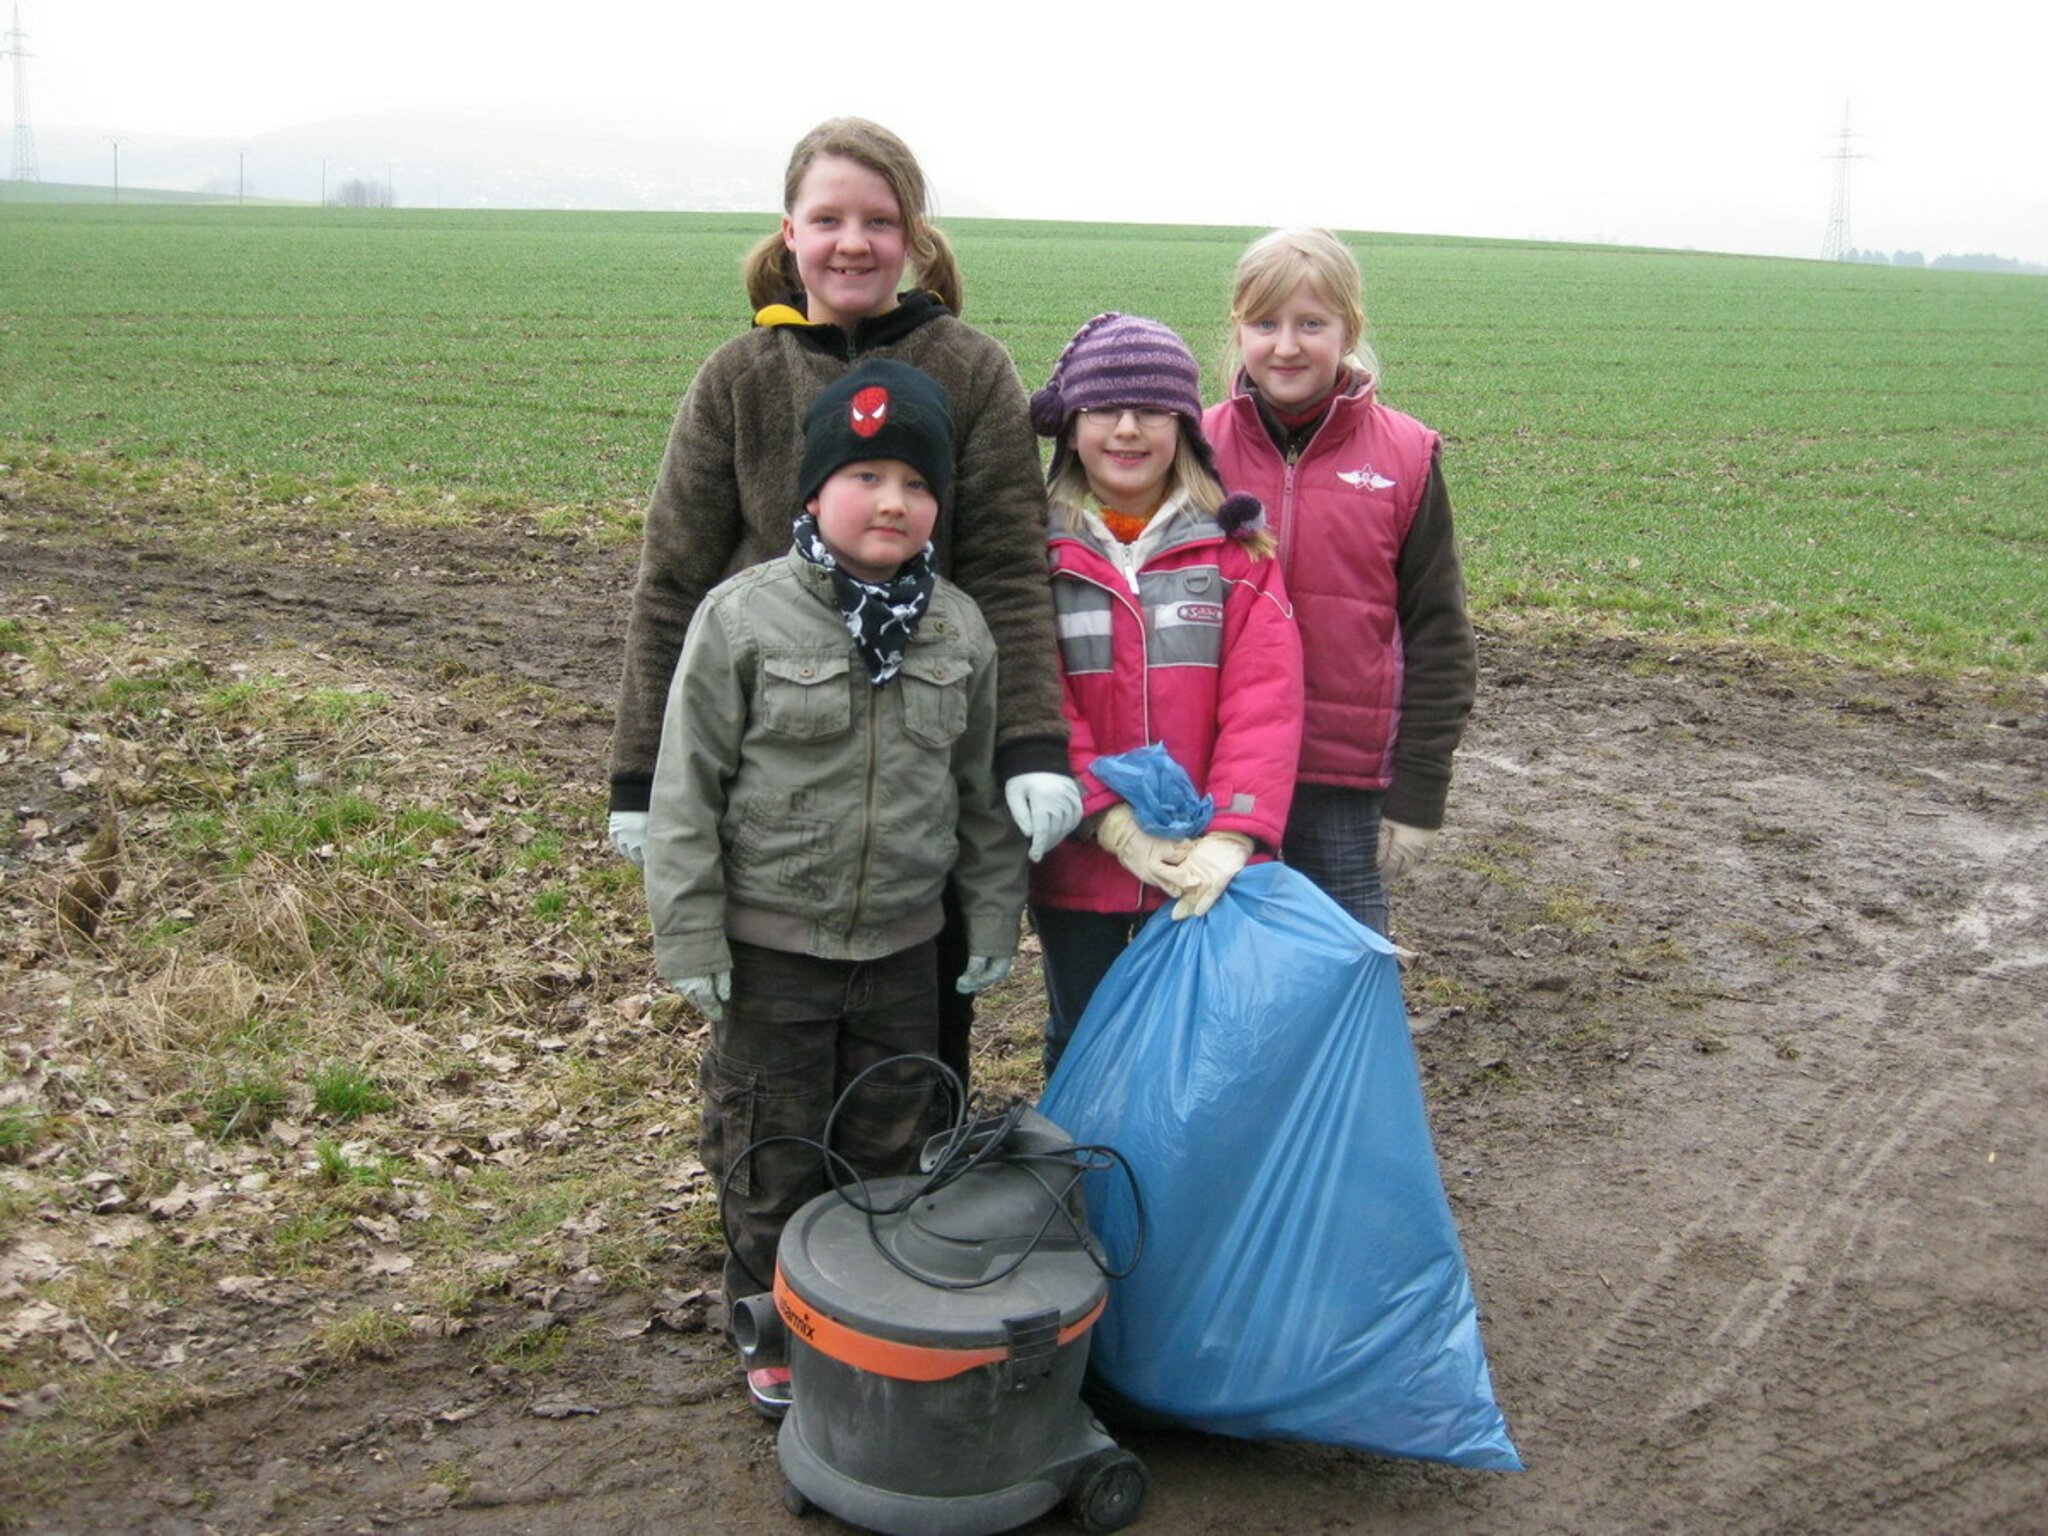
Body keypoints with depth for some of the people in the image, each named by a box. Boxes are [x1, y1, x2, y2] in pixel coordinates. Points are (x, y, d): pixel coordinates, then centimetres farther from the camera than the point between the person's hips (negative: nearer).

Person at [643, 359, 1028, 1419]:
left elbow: (981, 789, 8)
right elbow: (688, 785, -10)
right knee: (773, 1154, 11)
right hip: (773, 944, -3)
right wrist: (690, 936, -11)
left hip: (903, 944, 3)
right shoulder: (744, 617, -12)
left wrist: (993, 917, 7)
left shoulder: (958, 630, 0)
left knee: (897, 1147, 16)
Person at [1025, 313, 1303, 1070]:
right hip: (1079, 859, 0)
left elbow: (1265, 701, -8)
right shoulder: (1039, 550, -2)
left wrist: (1232, 833, -20)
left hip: (1201, 866, 1)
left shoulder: (1235, 549, 0)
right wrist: (1111, 820, -19)